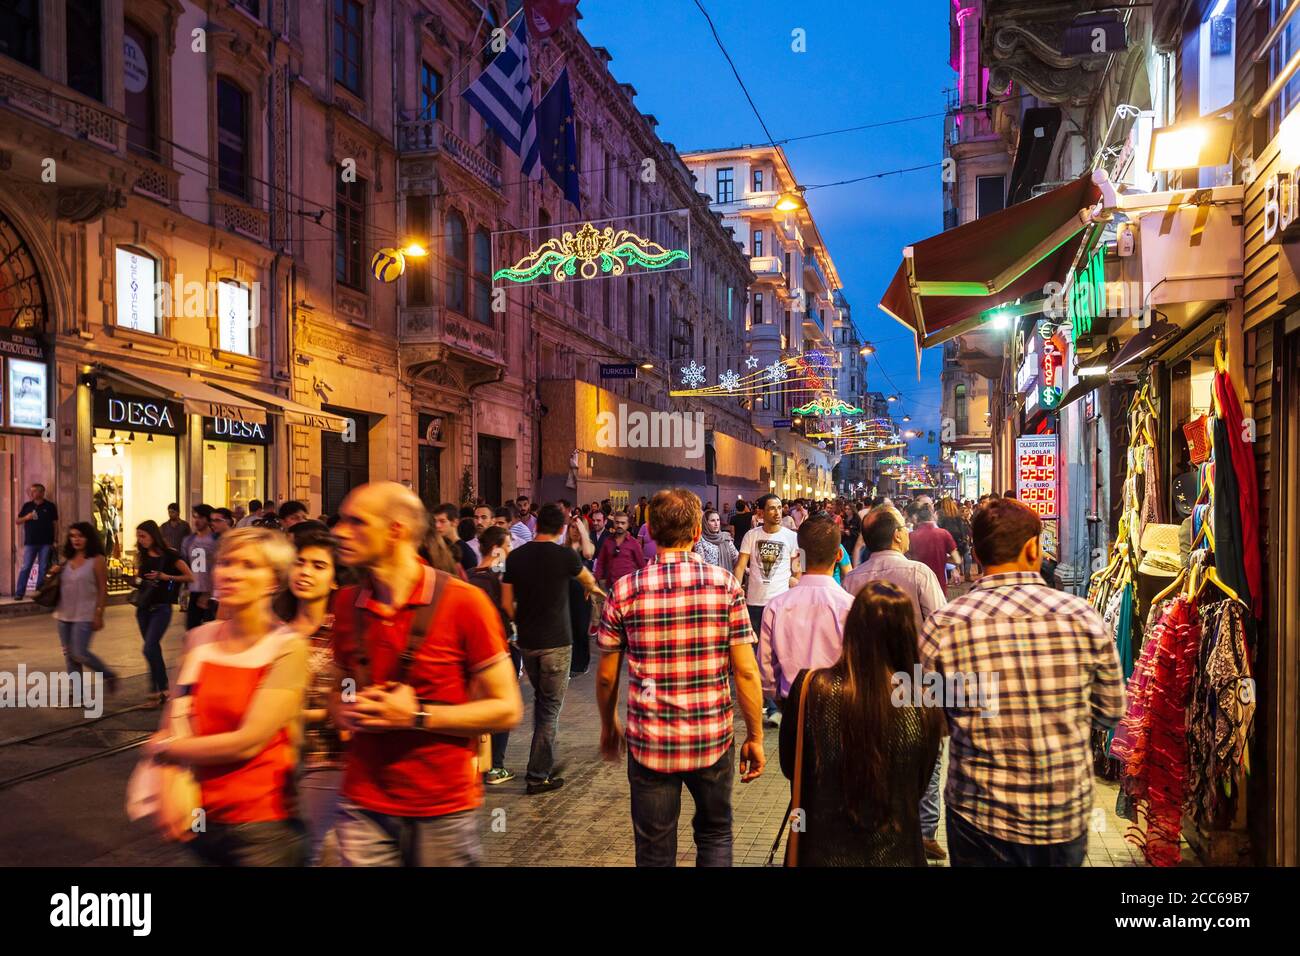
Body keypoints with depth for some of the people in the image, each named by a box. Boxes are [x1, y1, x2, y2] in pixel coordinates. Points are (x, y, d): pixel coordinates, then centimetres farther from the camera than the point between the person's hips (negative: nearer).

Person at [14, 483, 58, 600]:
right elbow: (17, 521, 11)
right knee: (25, 567, -2)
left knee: (43, 568, 3)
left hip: (46, 543, -1)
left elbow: (55, 524, 5)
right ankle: (19, 593, -1)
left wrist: (55, 540, 0)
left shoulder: (50, 506, 3)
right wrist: (26, 517, -11)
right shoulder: (27, 505, 8)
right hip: (30, 542, 1)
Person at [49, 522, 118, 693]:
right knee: (69, 655, 9)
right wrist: (55, 573, -2)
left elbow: (103, 590, -9)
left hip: (85, 615, -7)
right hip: (64, 614, 7)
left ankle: (109, 675, 10)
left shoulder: (96, 560, -8)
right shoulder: (67, 560, 10)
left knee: (79, 653, -12)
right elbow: (59, 585, 19)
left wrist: (99, 615, -14)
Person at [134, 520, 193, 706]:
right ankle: (158, 690, 23)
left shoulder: (169, 556, -9)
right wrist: (135, 581, 0)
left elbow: (190, 577, -7)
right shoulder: (142, 556, 8)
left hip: (161, 607, -6)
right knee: (154, 649, 13)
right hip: (143, 607, 6)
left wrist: (166, 576, -17)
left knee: (149, 648, -15)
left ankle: (161, 689, -5)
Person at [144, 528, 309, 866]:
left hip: (262, 825, -5)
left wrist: (162, 748, -7)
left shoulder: (288, 648, -16)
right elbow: (172, 724, 5)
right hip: (201, 817, 5)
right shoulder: (199, 639, 1)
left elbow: (247, 742, -19)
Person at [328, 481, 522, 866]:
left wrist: (417, 716, -18)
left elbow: (507, 709, -10)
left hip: (444, 812, -3)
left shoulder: (463, 601, -13)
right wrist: (345, 712, -5)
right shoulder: (347, 602, 2)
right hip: (364, 807, 3)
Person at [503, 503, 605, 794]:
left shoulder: (515, 556, 0)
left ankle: (544, 761, 31)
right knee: (551, 707, 3)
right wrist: (593, 588, 36)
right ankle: (538, 775, 6)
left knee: (540, 699, 22)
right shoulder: (565, 555, -10)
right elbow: (588, 580, 12)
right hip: (556, 642, -5)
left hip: (527, 641, 5)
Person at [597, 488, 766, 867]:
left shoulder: (624, 591, -7)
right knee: (715, 835, 24)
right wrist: (755, 737, 3)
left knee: (655, 850, 16)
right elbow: (746, 671, -9)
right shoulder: (725, 585, -8)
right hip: (713, 739, 1)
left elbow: (606, 677, 0)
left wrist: (609, 726, 17)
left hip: (649, 742, 0)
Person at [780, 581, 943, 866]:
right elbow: (918, 788, 0)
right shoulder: (924, 706, -18)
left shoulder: (810, 688, -20)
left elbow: (789, 767, -3)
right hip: (895, 853, 1)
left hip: (822, 851, 0)